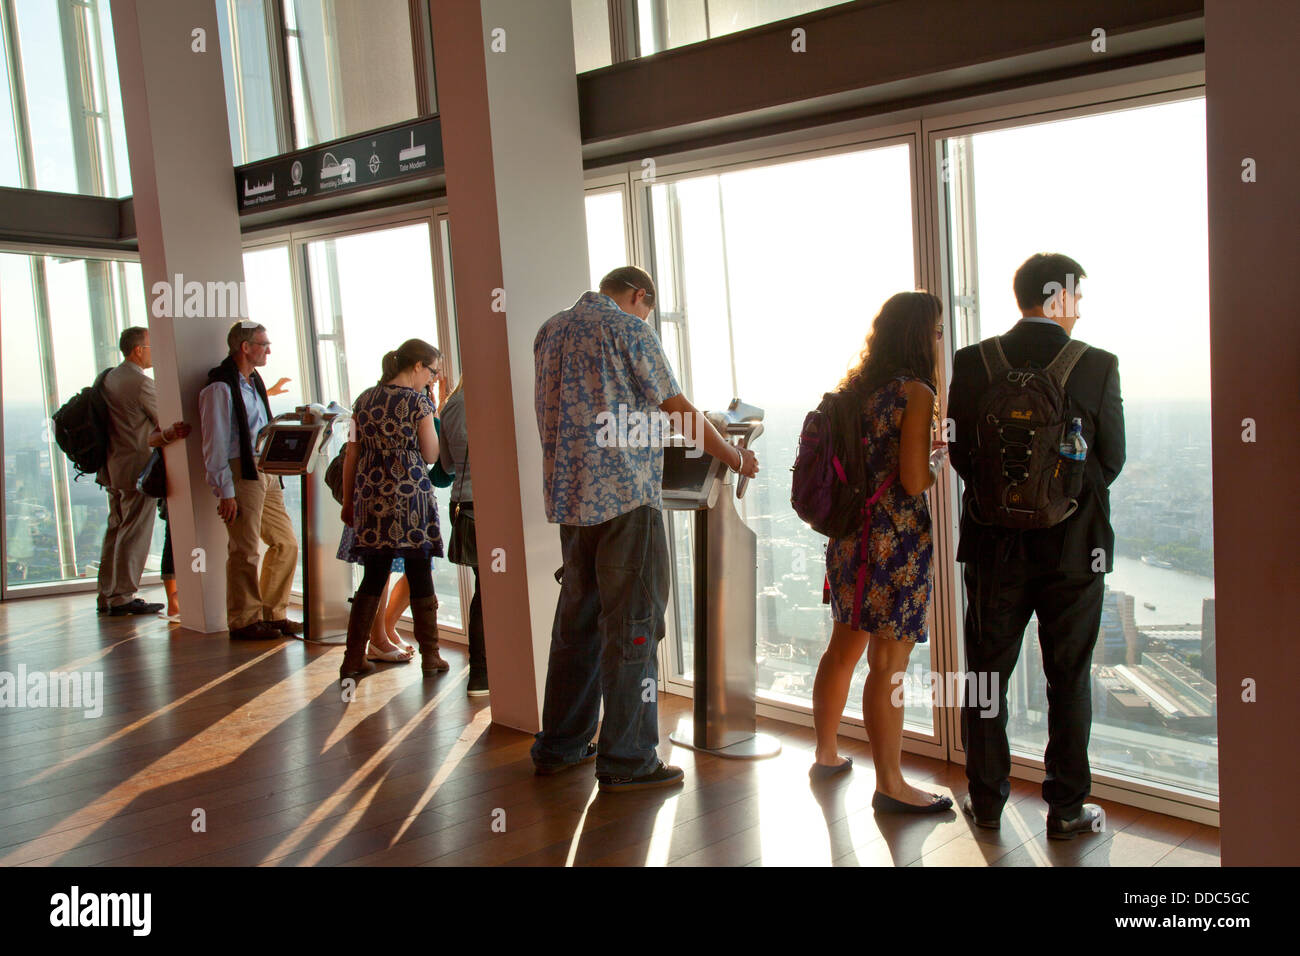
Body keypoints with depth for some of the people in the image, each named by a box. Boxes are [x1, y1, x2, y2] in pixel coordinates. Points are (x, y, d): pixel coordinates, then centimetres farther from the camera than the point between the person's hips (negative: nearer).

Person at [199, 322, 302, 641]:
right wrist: (225, 492, -16)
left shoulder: (254, 382, 17)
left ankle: (273, 614, 19)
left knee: (286, 543, 9)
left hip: (265, 473, 9)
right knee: (245, 551, -4)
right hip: (240, 474, -9)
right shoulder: (220, 388, -11)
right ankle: (243, 622, 7)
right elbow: (215, 445, -14)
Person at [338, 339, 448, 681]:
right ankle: (430, 657, 11)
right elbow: (430, 454, -1)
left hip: (371, 496, 5)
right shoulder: (417, 401, -5)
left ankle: (354, 660, 10)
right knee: (420, 577, 4)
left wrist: (348, 501, 18)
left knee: (373, 578, 10)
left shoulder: (364, 400, 10)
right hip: (410, 495, -5)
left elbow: (351, 454, 12)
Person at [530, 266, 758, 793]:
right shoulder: (629, 329, -5)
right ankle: (626, 762, 4)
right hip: (624, 494, -7)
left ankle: (559, 746, 24)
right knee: (631, 626, -1)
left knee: (577, 619, 16)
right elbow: (680, 410, -4)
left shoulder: (550, 330, 16)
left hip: (569, 496, 8)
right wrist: (735, 456, 8)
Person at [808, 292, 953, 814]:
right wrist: (942, 458, 1)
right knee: (888, 665, -1)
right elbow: (914, 481, -19)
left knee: (844, 648, 20)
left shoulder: (855, 387, 10)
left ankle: (826, 754, 34)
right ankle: (890, 785, 9)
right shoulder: (916, 393, -13)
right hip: (896, 541, -8)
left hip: (849, 533, 8)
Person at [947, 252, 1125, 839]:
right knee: (1069, 680, 12)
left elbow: (961, 454, -1)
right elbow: (1112, 461, -3)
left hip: (995, 546, 2)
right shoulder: (1097, 366, -10)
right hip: (1073, 547, -1)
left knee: (987, 675, 13)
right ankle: (1066, 808, 20)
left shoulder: (971, 363, -6)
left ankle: (986, 801, 23)